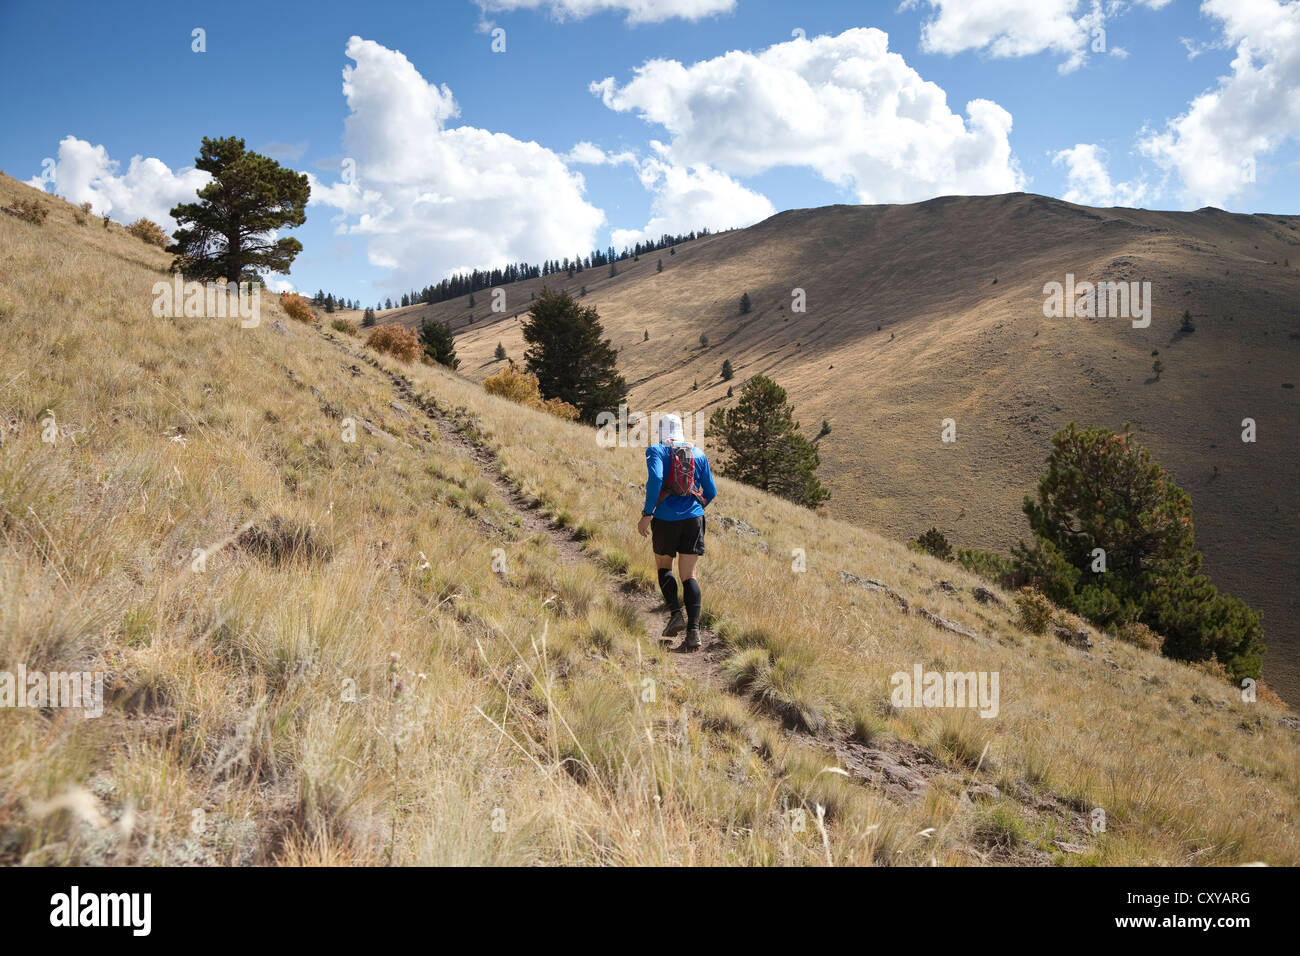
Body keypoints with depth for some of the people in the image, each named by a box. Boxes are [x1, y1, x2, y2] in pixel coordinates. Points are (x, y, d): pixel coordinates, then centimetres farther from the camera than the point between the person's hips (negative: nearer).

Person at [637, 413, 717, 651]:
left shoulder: (656, 451, 1)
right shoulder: (698, 454, 13)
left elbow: (655, 479, -18)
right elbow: (711, 492, 14)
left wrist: (646, 514, -15)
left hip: (666, 518, -2)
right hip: (693, 518, 2)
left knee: (664, 567, 20)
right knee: (688, 576, 4)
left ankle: (676, 613, 0)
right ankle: (693, 631, -9)